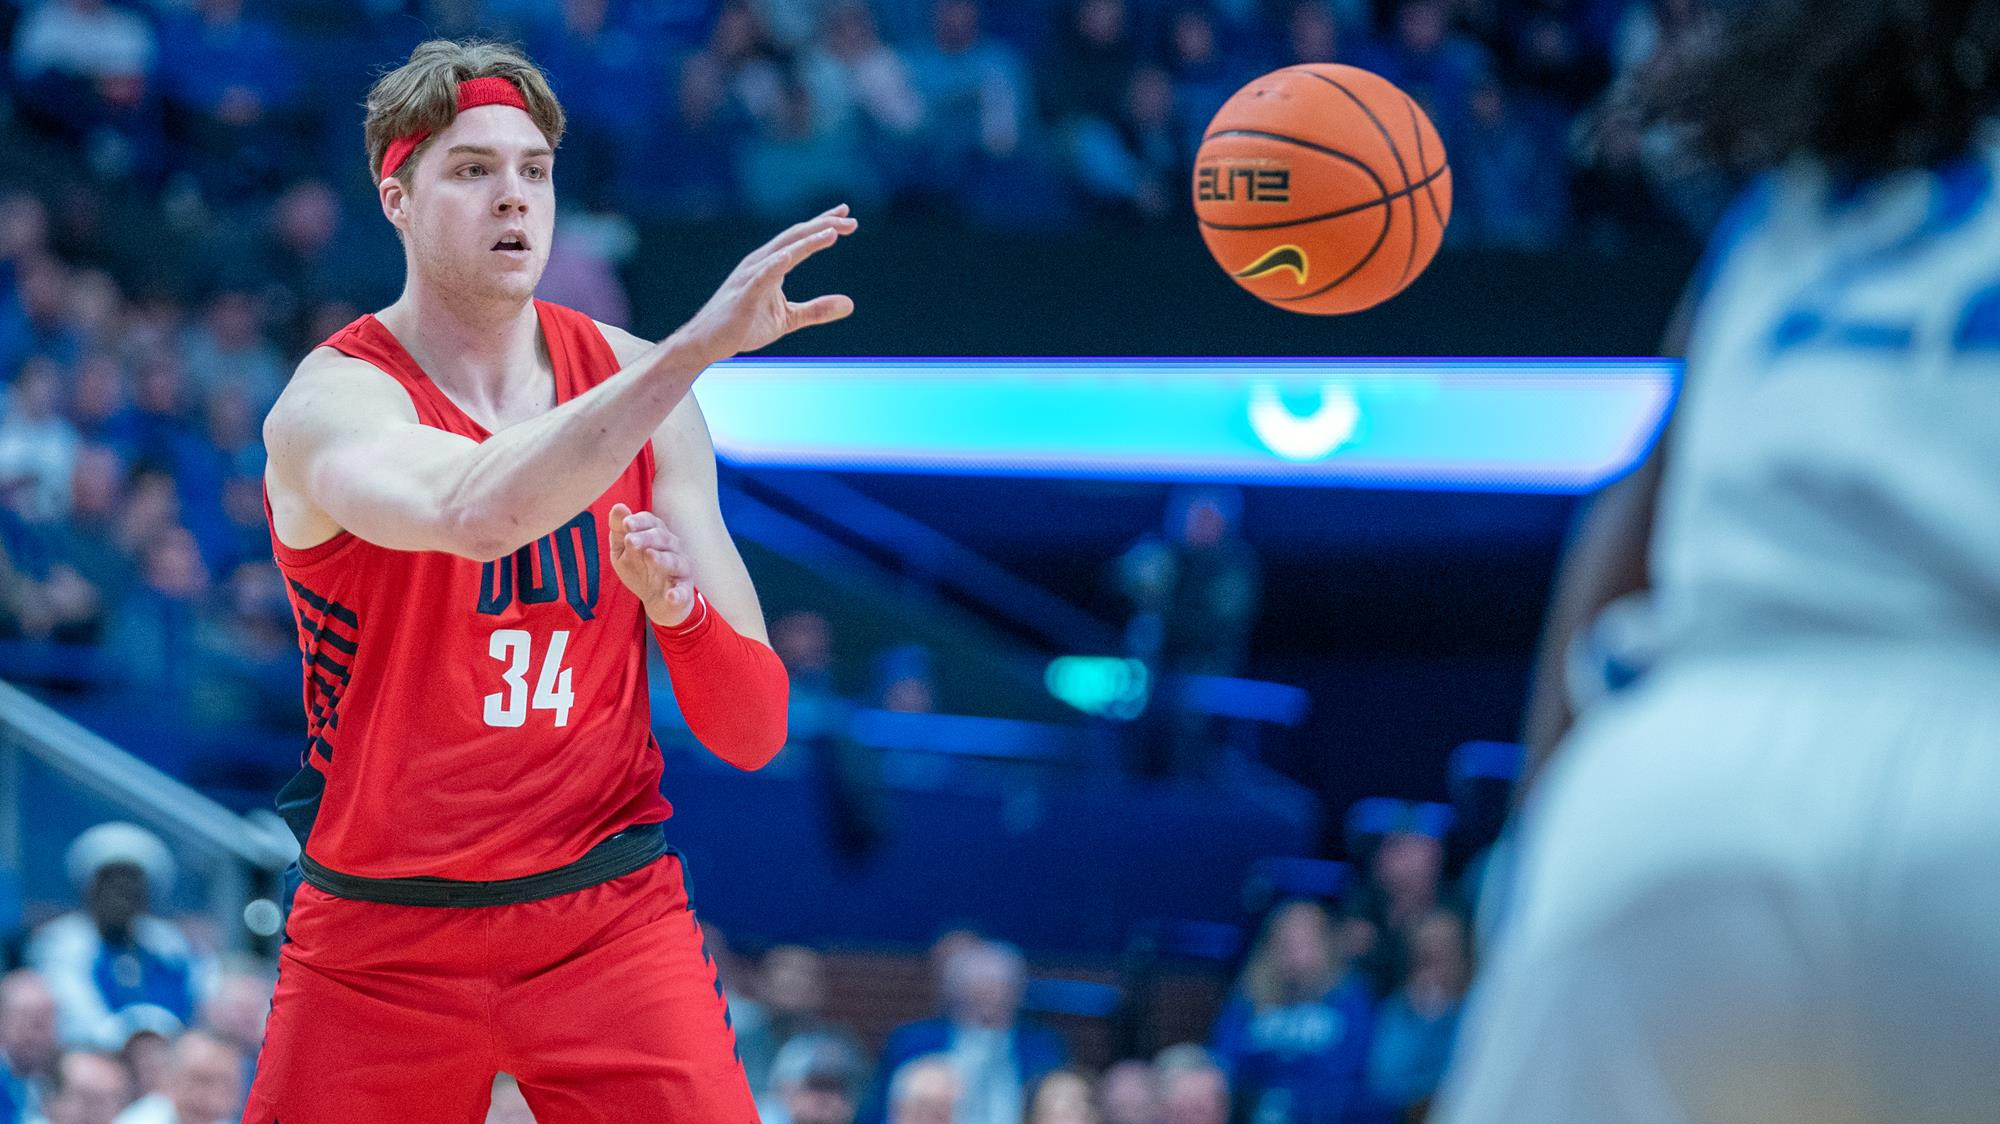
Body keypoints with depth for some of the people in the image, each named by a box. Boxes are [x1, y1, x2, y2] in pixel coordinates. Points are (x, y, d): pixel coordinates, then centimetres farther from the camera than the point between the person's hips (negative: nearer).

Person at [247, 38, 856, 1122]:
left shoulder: (632, 380, 3)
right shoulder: (332, 402, -10)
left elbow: (751, 736, 2)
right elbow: (472, 511, -36)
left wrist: (679, 608, -19)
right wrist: (693, 348, -40)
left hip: (614, 920, 2)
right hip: (377, 940, -2)